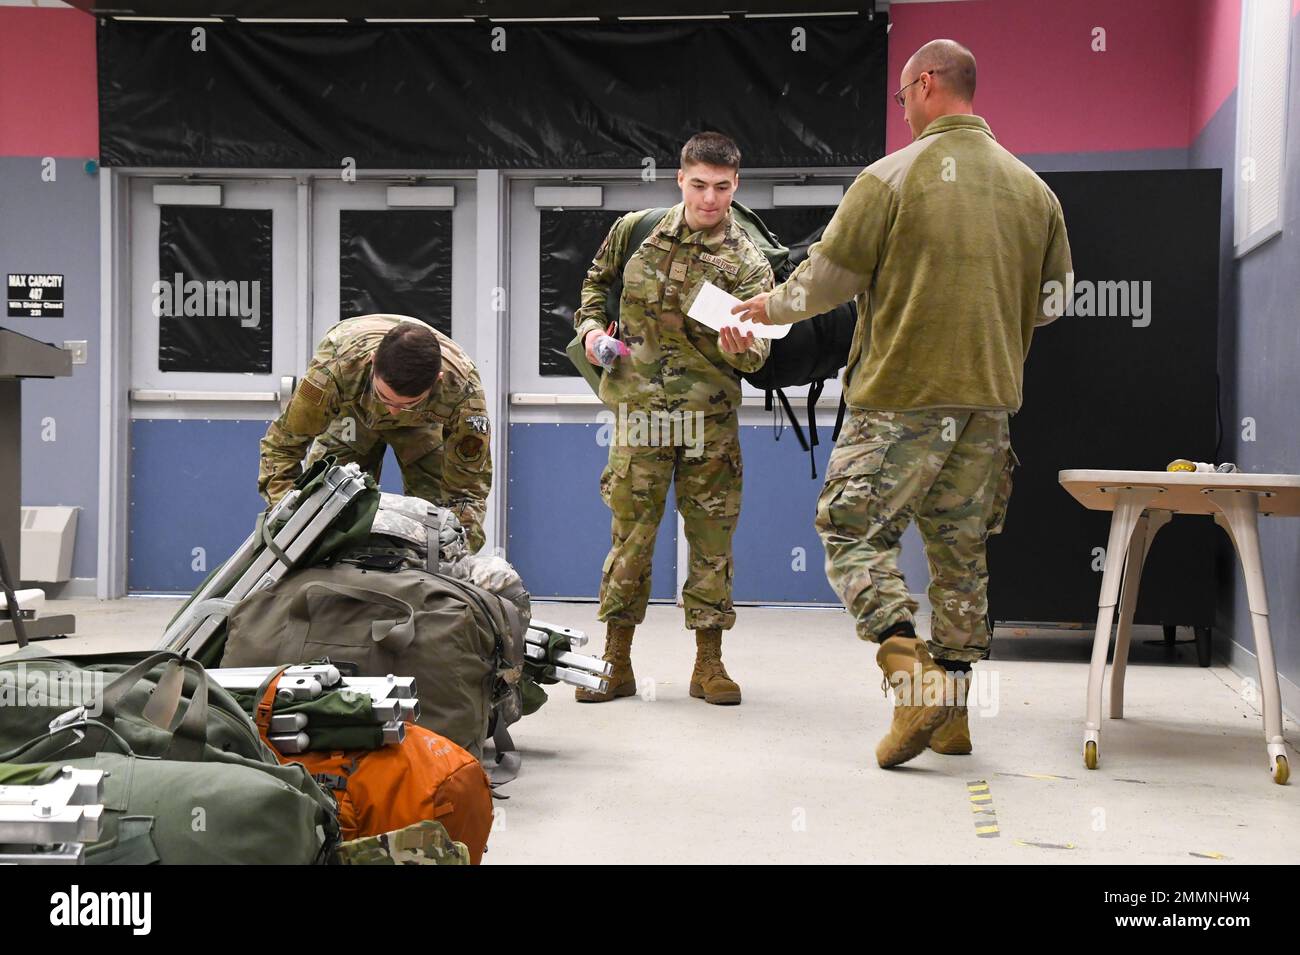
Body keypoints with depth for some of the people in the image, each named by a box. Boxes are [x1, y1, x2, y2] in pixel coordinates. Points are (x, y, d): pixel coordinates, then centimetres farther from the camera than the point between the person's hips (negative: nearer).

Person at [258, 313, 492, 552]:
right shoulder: (334, 368, -45)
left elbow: (468, 486, -31)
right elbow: (282, 444, -33)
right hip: (350, 413, 0)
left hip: (422, 422, 0)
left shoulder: (462, 390, -43)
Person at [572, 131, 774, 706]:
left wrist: (741, 348, -35)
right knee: (630, 533, 3)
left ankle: (708, 662, 16)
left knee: (712, 536, 4)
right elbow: (597, 281, 24)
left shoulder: (746, 261, -3)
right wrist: (591, 325, 6)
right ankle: (615, 662, 13)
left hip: (710, 416, -1)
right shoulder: (635, 232, 4)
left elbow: (756, 353, -13)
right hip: (638, 408, 1)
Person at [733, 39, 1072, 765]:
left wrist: (771, 307, 13)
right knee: (961, 551, 13)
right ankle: (952, 712, 18)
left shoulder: (892, 177, -8)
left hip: (902, 393, -6)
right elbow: (1053, 303, 14)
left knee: (854, 532, 2)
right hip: (990, 400, 6)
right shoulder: (1033, 188, 9)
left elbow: (826, 280, -6)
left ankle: (912, 677, -14)